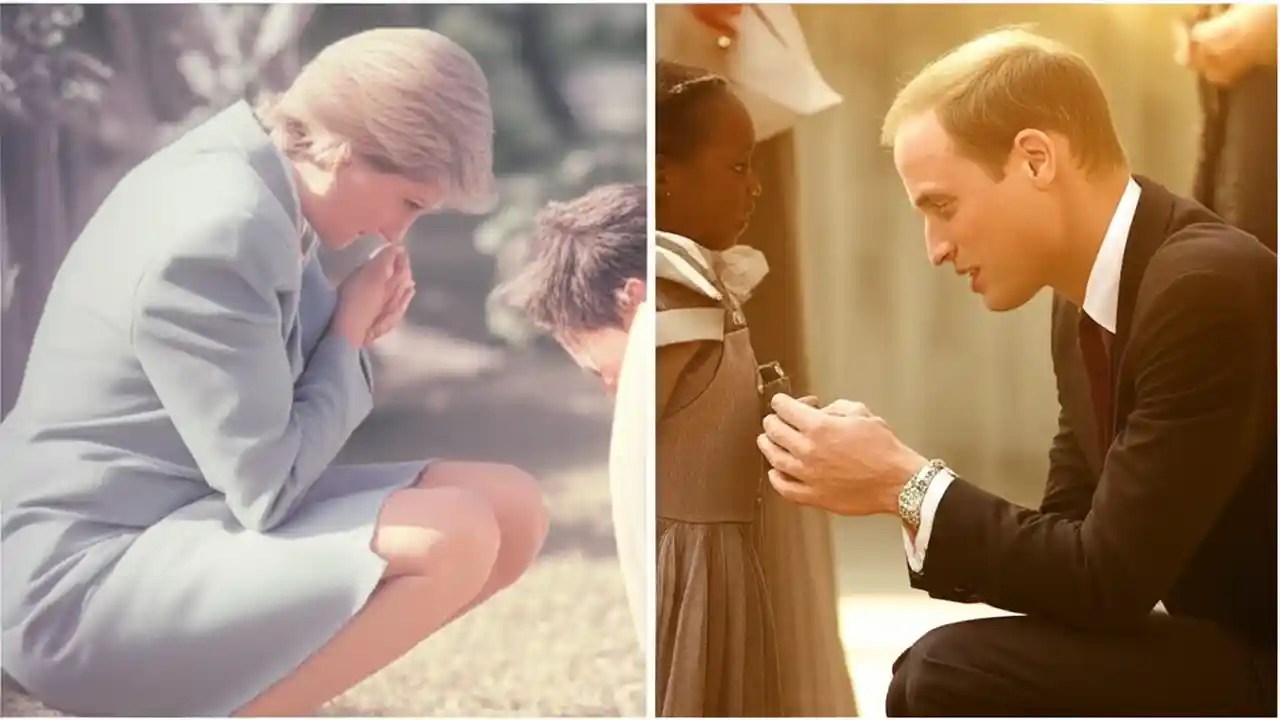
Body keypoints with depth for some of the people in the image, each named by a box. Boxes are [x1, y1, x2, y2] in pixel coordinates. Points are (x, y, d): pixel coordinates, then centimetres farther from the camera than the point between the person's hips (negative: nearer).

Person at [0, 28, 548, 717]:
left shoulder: (253, 179, 6)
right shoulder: (217, 231, -23)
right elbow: (267, 491, -21)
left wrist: (350, 325, -6)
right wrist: (348, 335, -7)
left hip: (183, 520, 10)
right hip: (87, 582, -10)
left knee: (512, 510, 1)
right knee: (456, 536, -24)